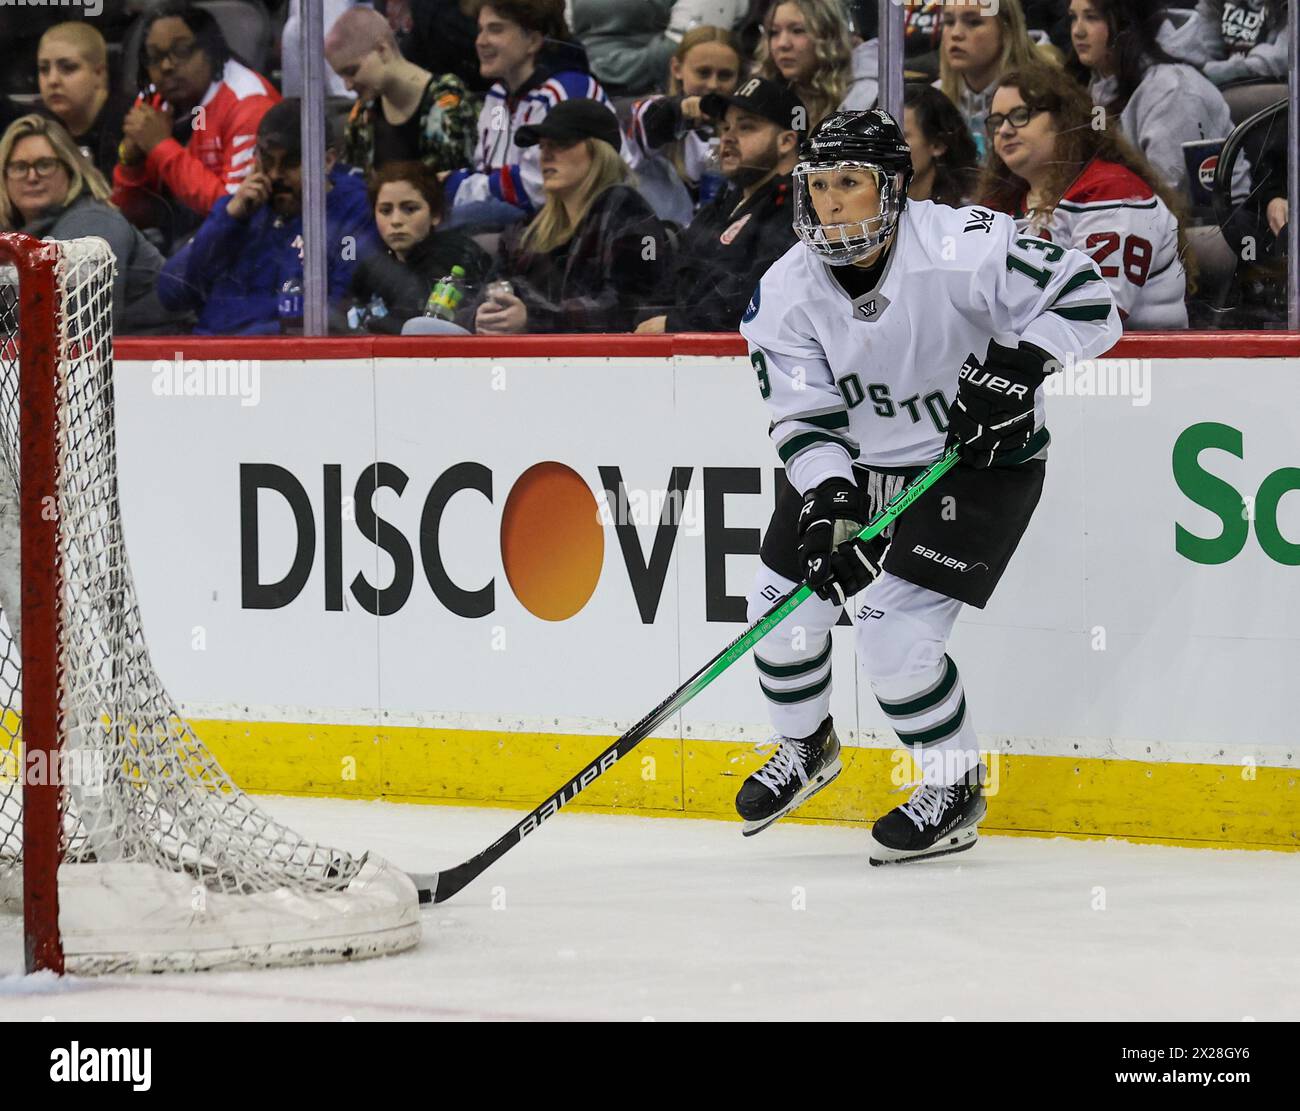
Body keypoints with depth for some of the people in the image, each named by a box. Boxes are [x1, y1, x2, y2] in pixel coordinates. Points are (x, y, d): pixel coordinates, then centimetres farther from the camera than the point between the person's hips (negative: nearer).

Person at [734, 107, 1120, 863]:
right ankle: (807, 747, 36)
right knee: (782, 607, 5)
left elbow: (1086, 301, -22)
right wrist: (828, 502, -28)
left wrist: (1017, 365, -34)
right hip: (855, 461, 6)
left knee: (895, 636, -16)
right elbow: (805, 417, -12)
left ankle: (956, 788, 7)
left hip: (979, 461, -5)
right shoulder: (789, 291, -13)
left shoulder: (962, 249, -27)